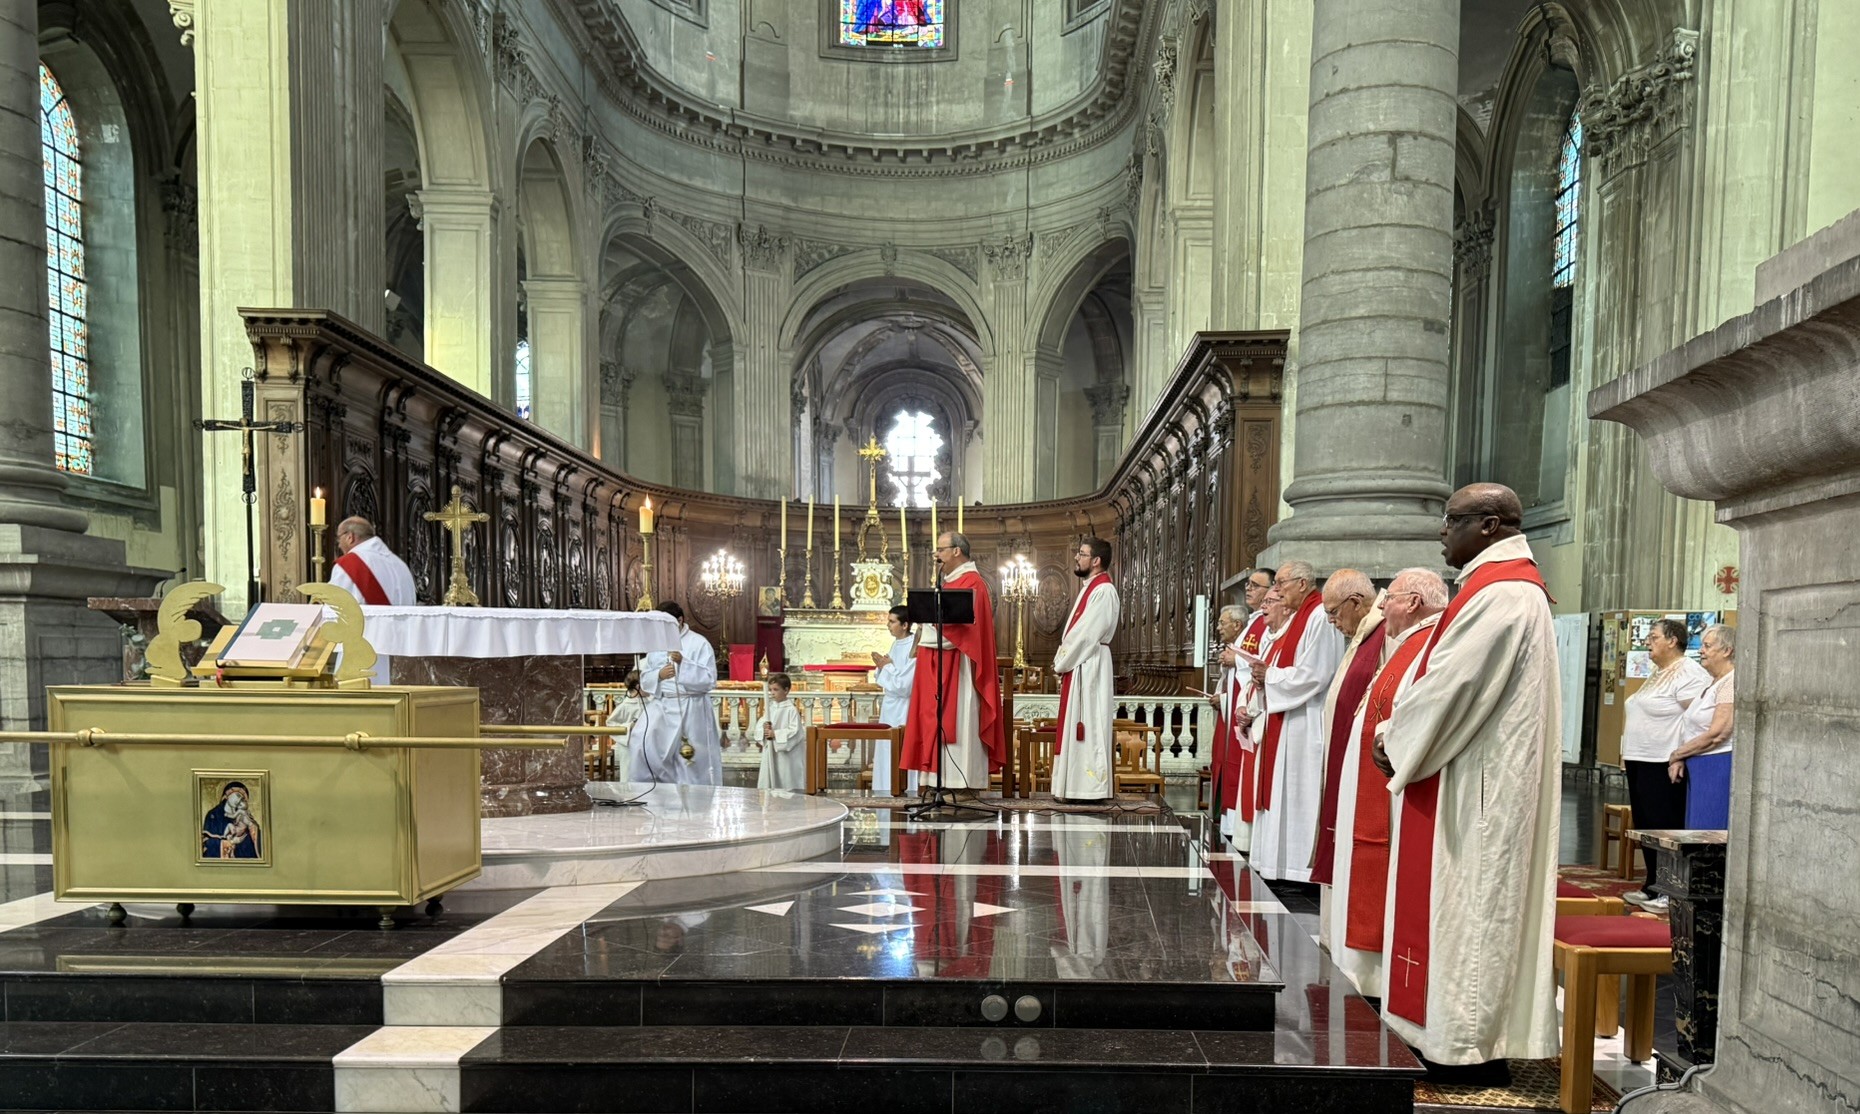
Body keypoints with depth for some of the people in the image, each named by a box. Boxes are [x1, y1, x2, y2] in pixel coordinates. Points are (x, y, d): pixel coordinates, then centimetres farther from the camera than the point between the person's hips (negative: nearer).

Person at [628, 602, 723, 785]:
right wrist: (659, 674, -11)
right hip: (660, 705, 4)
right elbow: (645, 679, 11)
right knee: (641, 742, -14)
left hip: (690, 709, -4)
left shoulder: (699, 643, -3)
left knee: (692, 763, 0)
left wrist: (683, 663, -21)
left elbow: (709, 679, -11)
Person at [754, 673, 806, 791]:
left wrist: (775, 734, -19)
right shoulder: (770, 708, 8)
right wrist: (763, 728, -12)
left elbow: (795, 732, -18)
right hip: (770, 752, 7)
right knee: (768, 781, 9)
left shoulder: (792, 710, -13)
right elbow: (759, 724, 10)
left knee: (787, 786, 0)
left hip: (787, 754, -7)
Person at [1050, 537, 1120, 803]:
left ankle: (1090, 788, 0)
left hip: (1089, 668, -10)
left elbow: (1087, 635, -18)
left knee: (1088, 725, -5)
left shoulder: (1103, 590, -13)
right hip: (1078, 666, 10)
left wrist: (1061, 663, -11)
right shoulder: (1090, 588, 18)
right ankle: (1078, 785, 16)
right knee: (1077, 726, 11)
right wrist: (1061, 660, 7)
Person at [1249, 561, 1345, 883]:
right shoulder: (1295, 617, 17)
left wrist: (1270, 675, -11)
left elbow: (1313, 675, -22)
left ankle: (1301, 865, 2)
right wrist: (1266, 675, 2)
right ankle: (1281, 861, 19)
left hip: (1304, 723, -10)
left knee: (1297, 793, -6)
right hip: (1284, 720, 10)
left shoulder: (1320, 617, -15)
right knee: (1281, 792, 12)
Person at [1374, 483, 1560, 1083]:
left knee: (1470, 903, -1)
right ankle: (1471, 1035, 24)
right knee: (1474, 903, 15)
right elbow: (1463, 682, 16)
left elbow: (1450, 686, -21)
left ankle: (1472, 1047, 9)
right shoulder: (1505, 585, 14)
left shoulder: (1500, 594, -19)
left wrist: (1396, 742, -7)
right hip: (1482, 772, 10)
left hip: (1478, 783, -10)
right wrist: (1401, 734, 8)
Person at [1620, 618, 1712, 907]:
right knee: (1645, 826, 12)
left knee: (1664, 828, -5)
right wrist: (1628, 754, 21)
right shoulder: (1658, 673, 20)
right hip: (1640, 762, 10)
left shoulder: (1689, 674, -12)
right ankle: (1651, 889, 20)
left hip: (1662, 765, -10)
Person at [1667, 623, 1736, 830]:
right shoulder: (1712, 684, 18)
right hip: (1699, 769, 9)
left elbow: (1717, 734, -18)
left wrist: (1677, 754, -9)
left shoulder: (1731, 683, -12)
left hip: (1718, 768, -9)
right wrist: (1680, 759, 3)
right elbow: (1694, 728, 18)